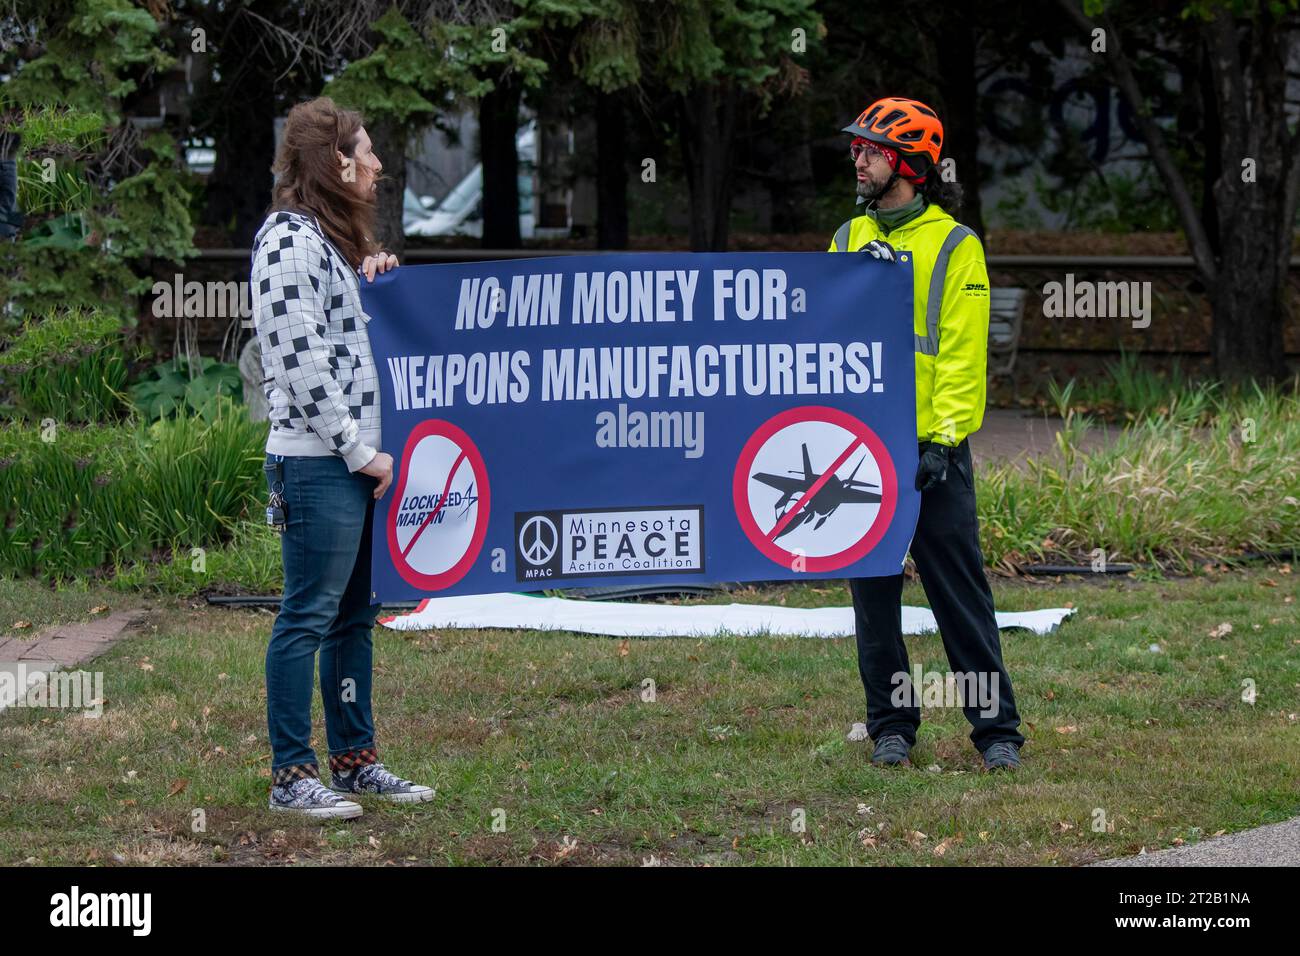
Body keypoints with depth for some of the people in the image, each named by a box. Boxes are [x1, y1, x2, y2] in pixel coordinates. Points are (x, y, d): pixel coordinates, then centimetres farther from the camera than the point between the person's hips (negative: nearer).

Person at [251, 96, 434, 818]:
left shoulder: (334, 238, 18)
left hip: (358, 459, 10)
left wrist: (370, 279, 12)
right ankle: (291, 775, -2)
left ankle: (354, 761, 20)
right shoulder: (291, 239, -13)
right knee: (308, 616, -6)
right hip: (316, 464, -10)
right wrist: (360, 453, -14)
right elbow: (301, 362, -17)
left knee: (354, 614, 13)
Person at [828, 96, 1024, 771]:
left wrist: (943, 437, -14)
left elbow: (962, 354, -6)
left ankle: (996, 728, 0)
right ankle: (891, 724, 16)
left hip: (930, 449, -5)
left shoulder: (954, 246, -1)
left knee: (959, 591, -4)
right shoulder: (848, 241, 14)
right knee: (873, 593, 7)